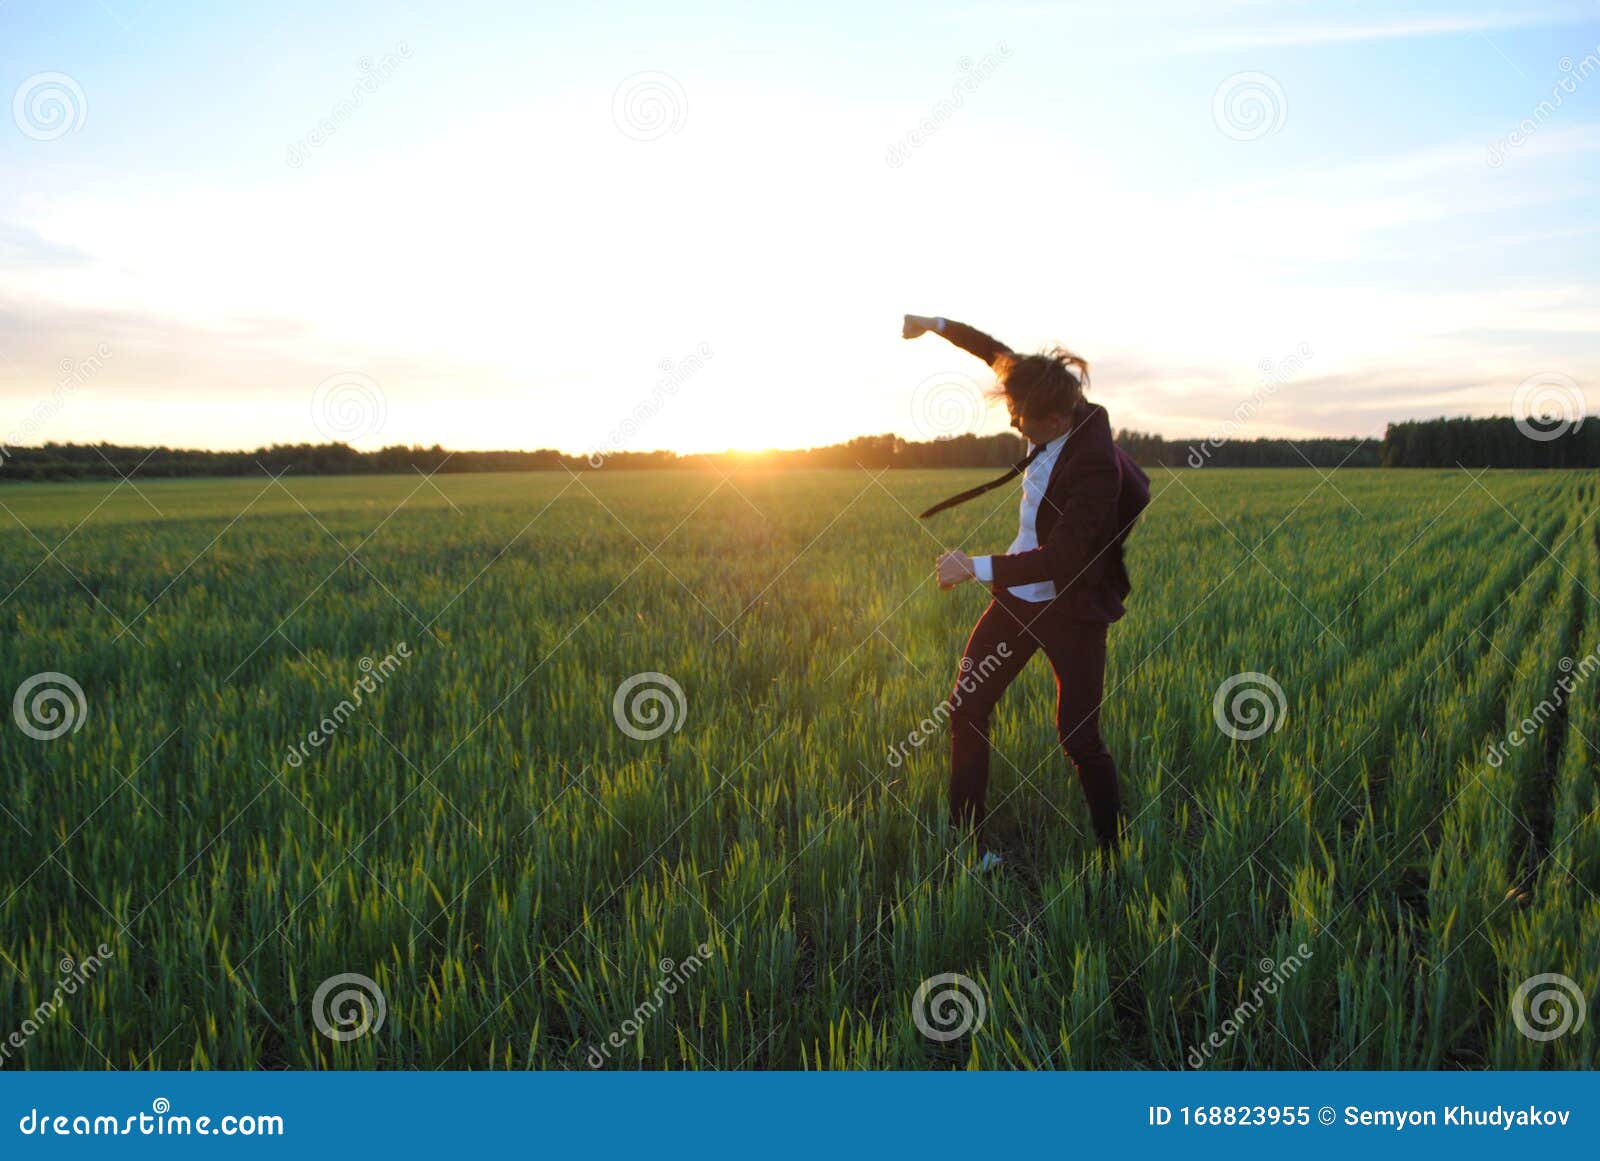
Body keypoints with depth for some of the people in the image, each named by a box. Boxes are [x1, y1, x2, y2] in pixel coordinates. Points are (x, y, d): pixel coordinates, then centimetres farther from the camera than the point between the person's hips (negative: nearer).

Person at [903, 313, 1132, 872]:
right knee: (966, 707, 5)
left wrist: (978, 568, -24)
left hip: (1072, 609, -8)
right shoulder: (1065, 413, -5)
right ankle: (968, 846, 12)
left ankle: (1115, 853, 17)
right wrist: (938, 325, 16)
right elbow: (1002, 354, 12)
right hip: (1019, 594, 8)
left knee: (1079, 738, -3)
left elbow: (1060, 559, -27)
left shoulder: (1095, 465, -27)